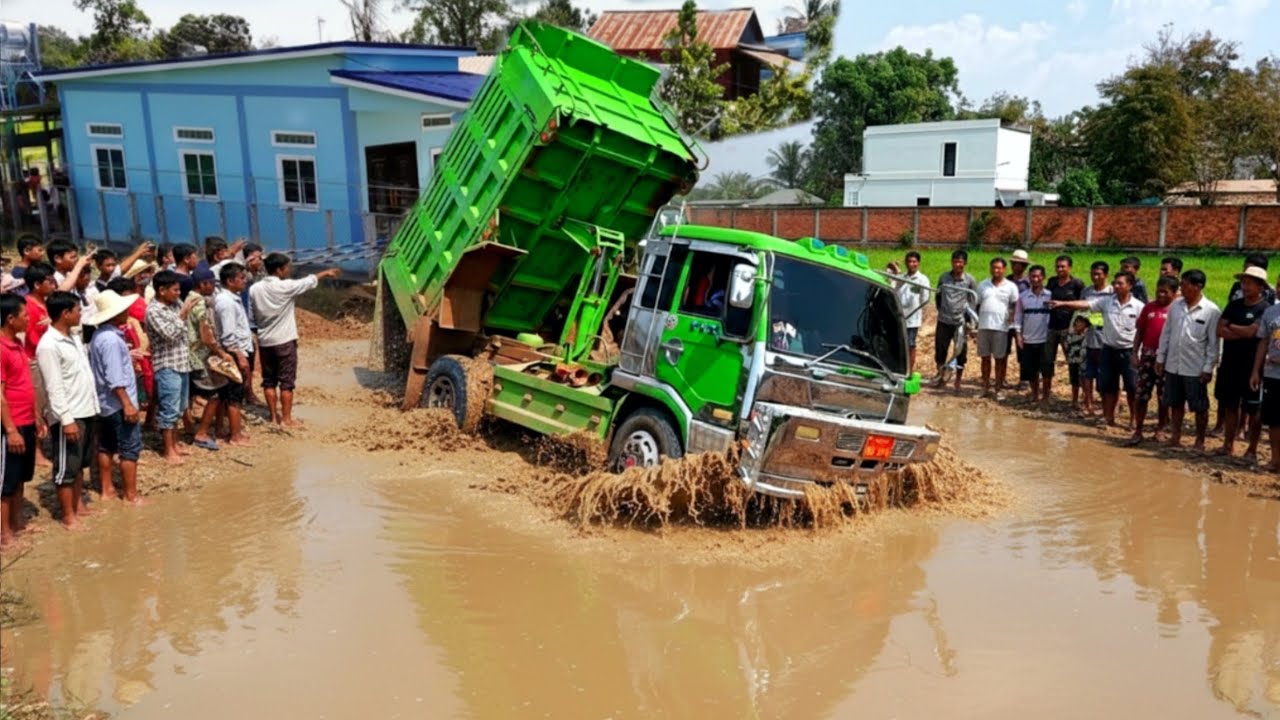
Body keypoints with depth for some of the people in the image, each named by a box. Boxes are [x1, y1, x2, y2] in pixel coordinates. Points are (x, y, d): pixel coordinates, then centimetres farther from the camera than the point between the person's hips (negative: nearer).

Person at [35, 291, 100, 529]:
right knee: (67, 467, 3)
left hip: (87, 411, 9)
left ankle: (79, 505, 32)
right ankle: (68, 516, 12)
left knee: (80, 463, 20)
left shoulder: (74, 337, 9)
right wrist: (66, 419, -22)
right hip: (69, 416, -9)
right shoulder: (49, 345, -18)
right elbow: (54, 388, -20)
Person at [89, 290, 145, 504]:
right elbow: (115, 378, -25)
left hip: (104, 402, 10)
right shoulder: (111, 339, -22)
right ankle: (131, 495, 3)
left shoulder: (100, 335, 9)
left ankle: (107, 489, 25)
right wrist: (127, 404, -23)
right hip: (118, 403, -10)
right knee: (130, 448, -2)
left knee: (106, 446, 16)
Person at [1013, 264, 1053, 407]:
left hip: (1045, 339, -2)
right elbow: (1018, 316, 6)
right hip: (1028, 339, 2)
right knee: (1030, 371, 8)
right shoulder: (1023, 296, 3)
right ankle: (1035, 395, 25)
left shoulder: (1050, 296, -2)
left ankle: (1045, 397, 9)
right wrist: (1019, 334, -2)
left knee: (1046, 370, -4)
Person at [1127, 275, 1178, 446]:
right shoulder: (1149, 307, 6)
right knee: (1141, 396, 3)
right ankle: (1137, 432, 9)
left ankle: (1159, 431, 21)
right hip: (1147, 356, 3)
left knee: (1163, 398, 8)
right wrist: (1135, 353, 3)